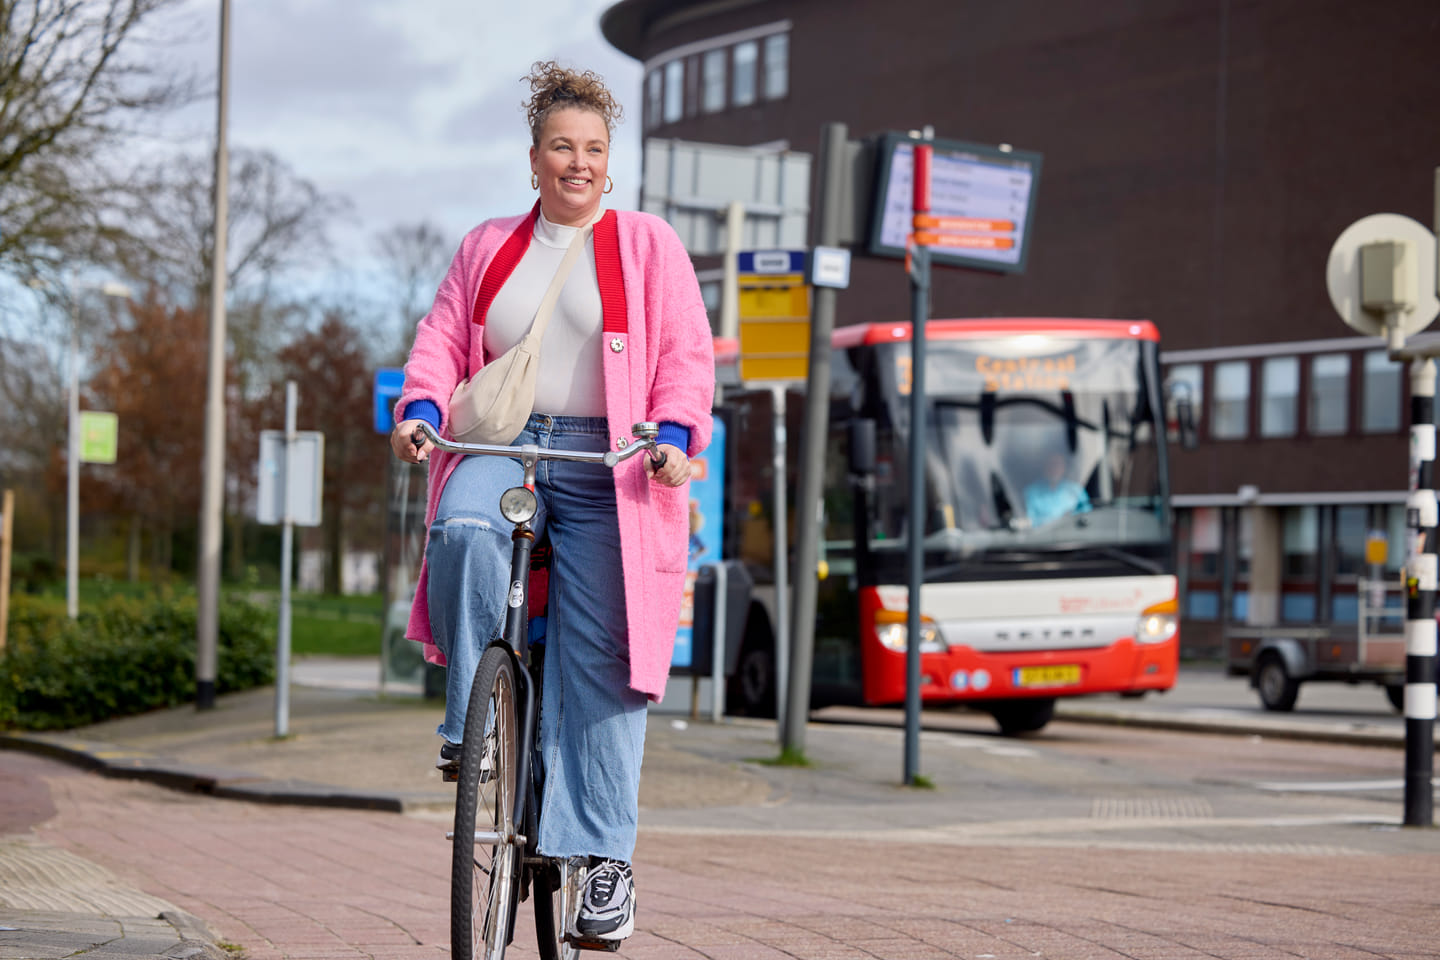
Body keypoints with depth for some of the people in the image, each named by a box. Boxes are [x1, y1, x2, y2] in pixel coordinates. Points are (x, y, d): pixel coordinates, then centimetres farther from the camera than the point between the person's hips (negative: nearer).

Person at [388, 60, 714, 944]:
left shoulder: (648, 245, 8)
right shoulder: (489, 247, 17)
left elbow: (687, 354, 1)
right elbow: (444, 337, 12)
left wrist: (676, 436, -16)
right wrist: (421, 408, -9)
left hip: (605, 468, -2)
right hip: (502, 449, 2)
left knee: (600, 660, -6)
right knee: (463, 530, -34)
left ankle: (605, 858, -2)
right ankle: (472, 719, -16)